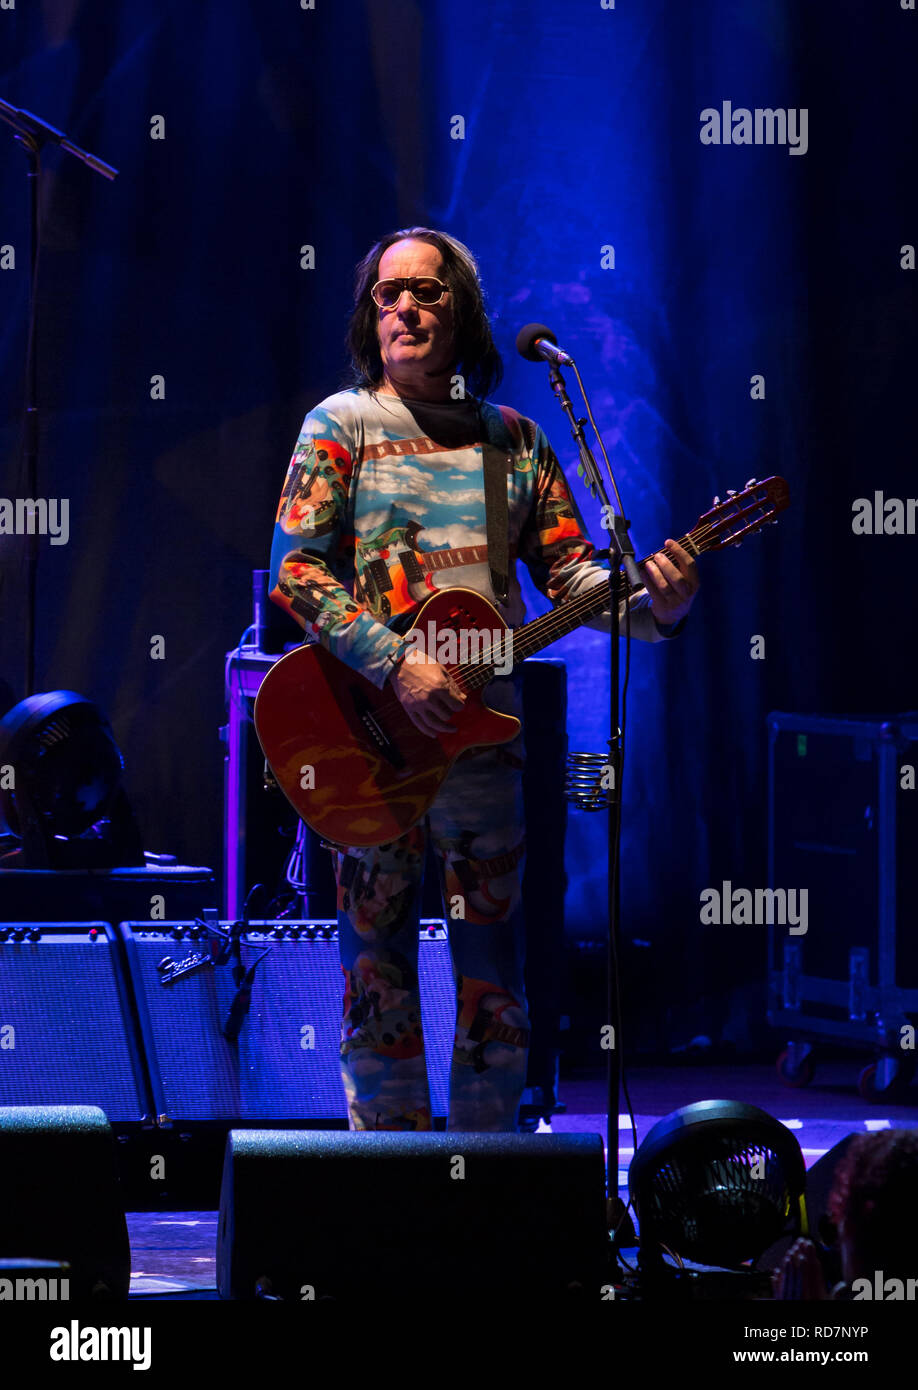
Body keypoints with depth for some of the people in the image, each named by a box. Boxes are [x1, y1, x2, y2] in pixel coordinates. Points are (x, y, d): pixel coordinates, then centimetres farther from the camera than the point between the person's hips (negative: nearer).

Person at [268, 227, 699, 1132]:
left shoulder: (514, 440, 12)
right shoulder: (341, 426, 3)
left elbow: (569, 573, 8)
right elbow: (295, 571, -6)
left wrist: (652, 607, -14)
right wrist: (395, 667, -18)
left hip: (483, 733, 3)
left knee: (493, 976, 3)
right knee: (378, 965, 1)